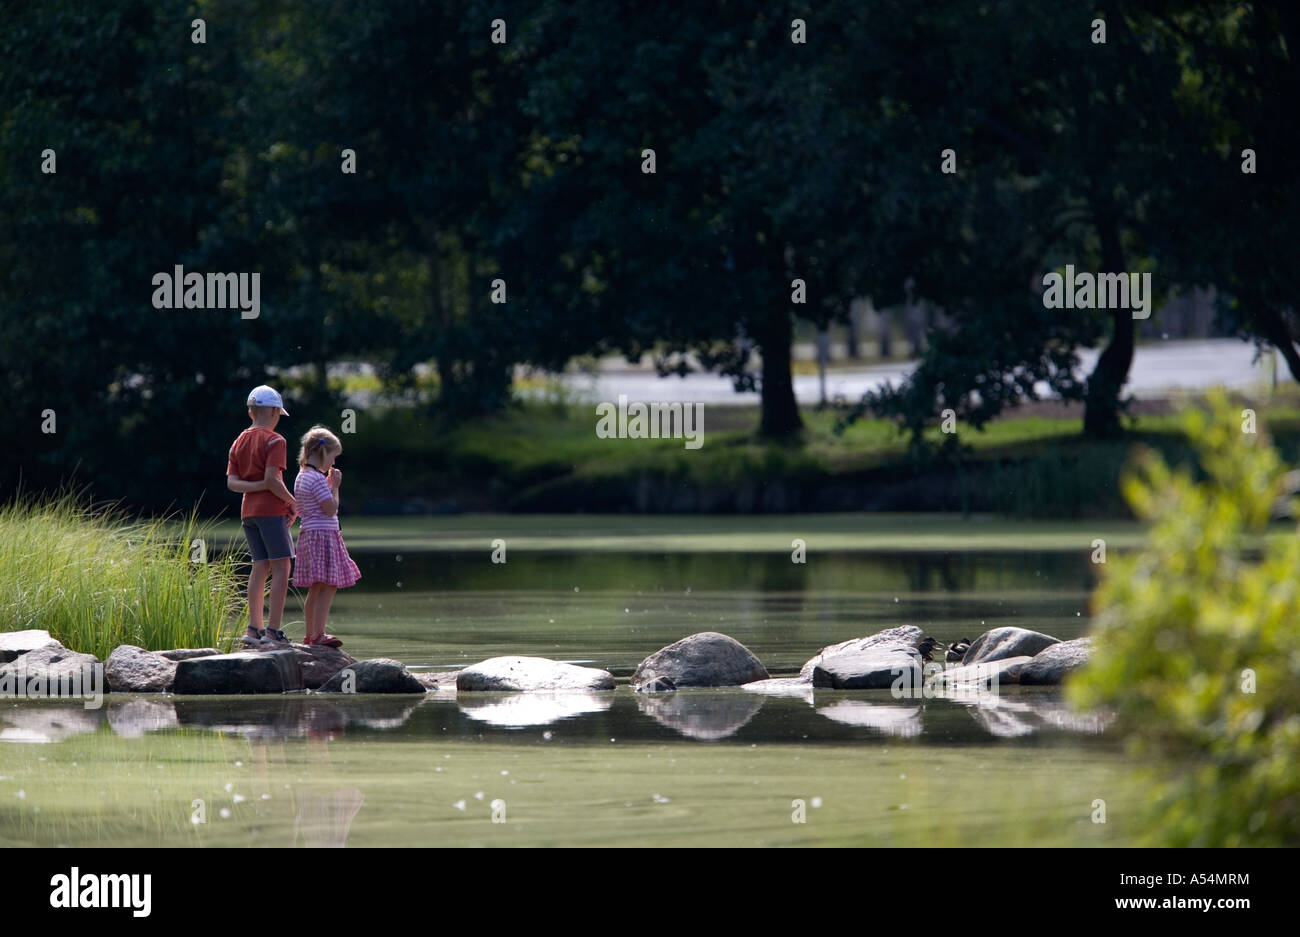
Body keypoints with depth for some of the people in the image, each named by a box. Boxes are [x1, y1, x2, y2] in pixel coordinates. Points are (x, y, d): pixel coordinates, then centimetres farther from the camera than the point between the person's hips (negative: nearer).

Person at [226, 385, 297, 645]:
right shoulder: (274, 441, -8)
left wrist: (257, 486, -4)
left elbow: (231, 482, 4)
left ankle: (253, 629, 3)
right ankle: (273, 630, -13)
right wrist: (294, 504, -6)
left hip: (247, 511, 8)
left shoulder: (239, 443, 14)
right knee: (282, 566, -5)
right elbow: (272, 479, -18)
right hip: (271, 509, -8)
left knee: (260, 567, 10)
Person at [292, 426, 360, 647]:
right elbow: (330, 509, -17)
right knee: (328, 586, -12)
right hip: (323, 535, -10)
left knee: (315, 589, 13)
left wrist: (329, 485, 19)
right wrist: (335, 486, -6)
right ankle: (318, 634, -17)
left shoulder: (302, 477, 15)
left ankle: (310, 635, 15)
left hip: (308, 534, 10)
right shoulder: (317, 479, -15)